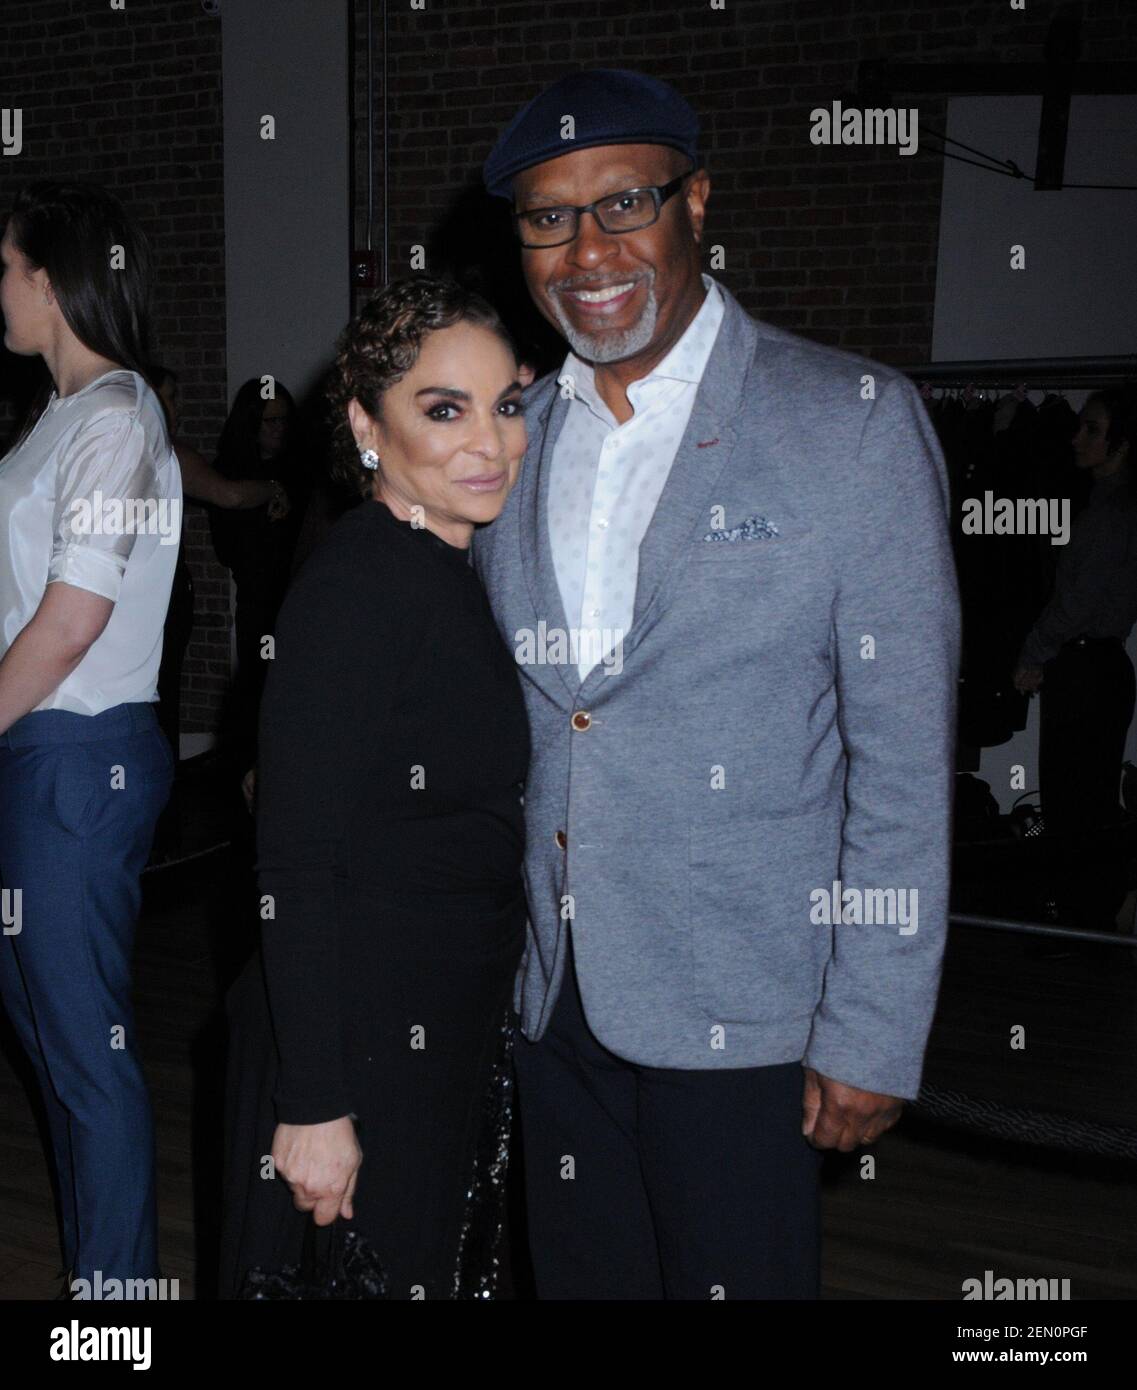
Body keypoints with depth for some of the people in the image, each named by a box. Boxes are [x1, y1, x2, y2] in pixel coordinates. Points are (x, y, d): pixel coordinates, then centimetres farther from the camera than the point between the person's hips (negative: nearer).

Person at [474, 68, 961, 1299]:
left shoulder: (852, 421, -9)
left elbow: (903, 760, -10)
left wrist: (873, 1036, -11)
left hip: (736, 1012, -4)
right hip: (550, 998, 5)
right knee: (579, 1279, 18)